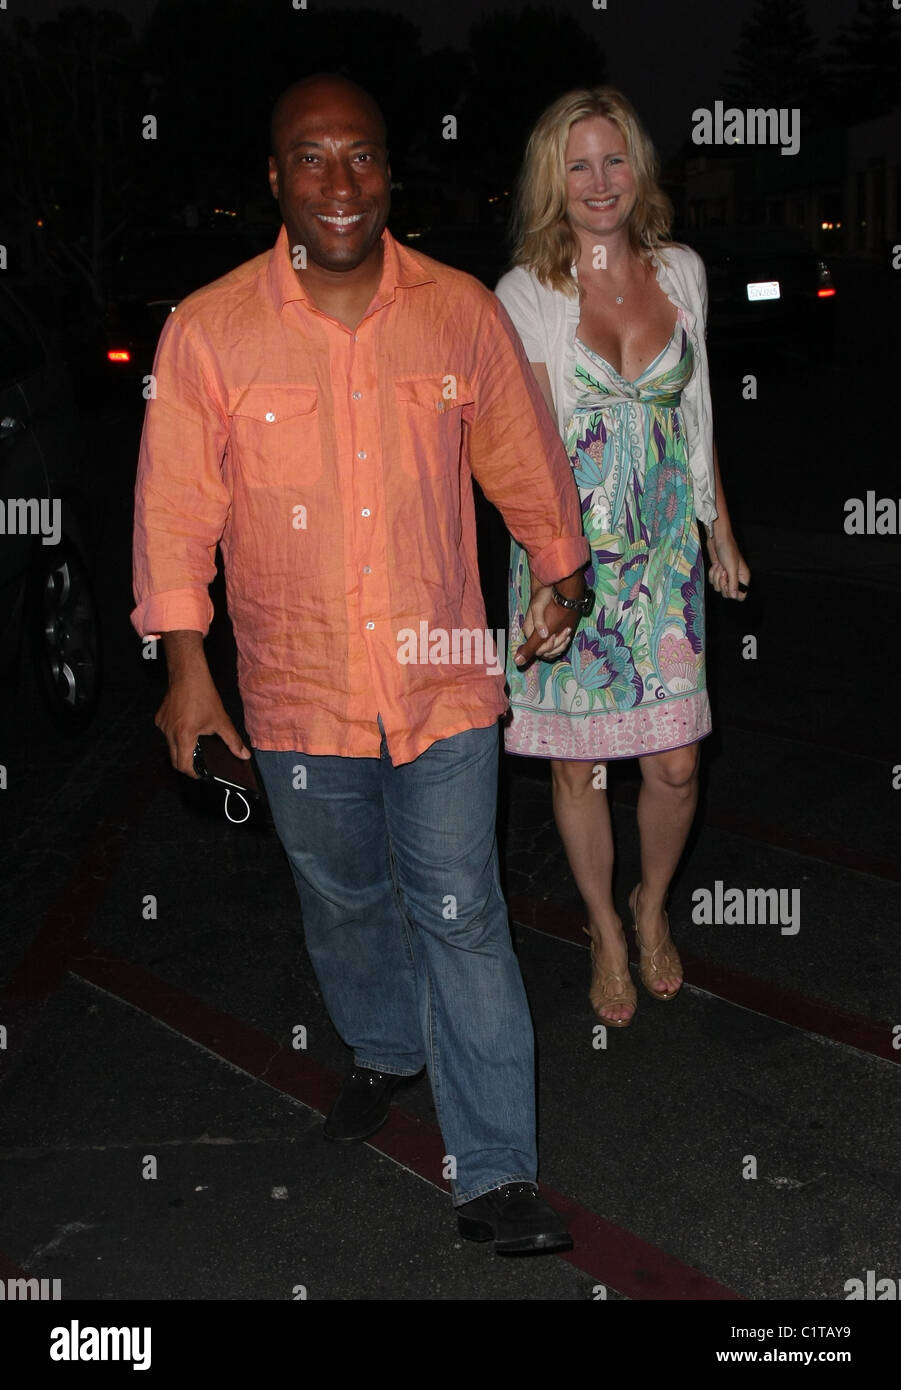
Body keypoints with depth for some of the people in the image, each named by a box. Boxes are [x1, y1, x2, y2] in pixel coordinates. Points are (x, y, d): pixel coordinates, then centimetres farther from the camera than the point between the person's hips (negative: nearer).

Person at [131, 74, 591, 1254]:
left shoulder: (462, 313, -4)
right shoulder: (208, 331, -8)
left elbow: (525, 461, 9)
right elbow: (176, 508, -3)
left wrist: (564, 581, 21)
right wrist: (186, 666, -6)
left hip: (443, 678, -1)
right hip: (298, 691, 1)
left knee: (462, 916, 0)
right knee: (343, 898, 20)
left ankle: (495, 1175, 11)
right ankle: (384, 1048, 50)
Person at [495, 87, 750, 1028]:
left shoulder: (681, 272, 6)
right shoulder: (526, 295, -6)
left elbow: (695, 416, 14)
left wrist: (720, 532, 16)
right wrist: (547, 571, -21)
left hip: (664, 554, 3)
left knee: (675, 763, 2)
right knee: (578, 764, 7)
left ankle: (653, 904, 32)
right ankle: (604, 928, 31)